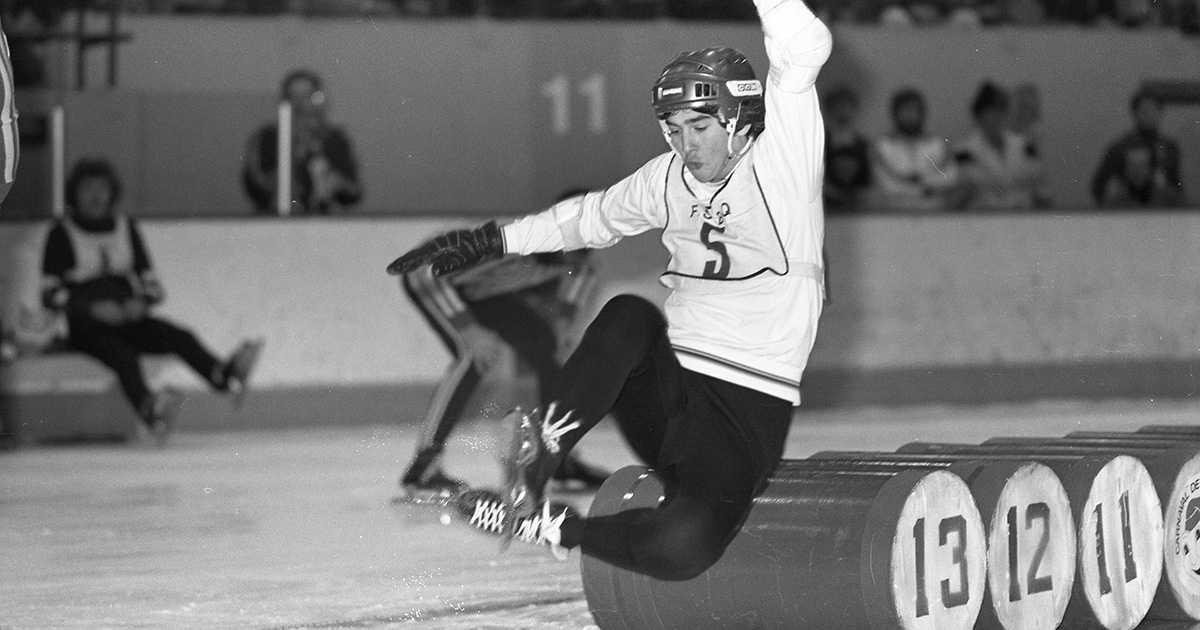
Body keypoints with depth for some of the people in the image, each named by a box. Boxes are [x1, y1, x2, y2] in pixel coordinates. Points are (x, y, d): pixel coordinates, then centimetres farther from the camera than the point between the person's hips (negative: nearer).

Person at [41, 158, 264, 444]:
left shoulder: (125, 227, 15)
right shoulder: (61, 234, 2)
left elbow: (151, 283, 15)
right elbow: (49, 293, -5)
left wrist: (142, 301, -9)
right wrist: (94, 308, -18)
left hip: (129, 319, 5)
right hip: (87, 327, -5)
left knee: (181, 337, -25)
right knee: (122, 354, -37)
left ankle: (225, 376, -55)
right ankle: (150, 411, -68)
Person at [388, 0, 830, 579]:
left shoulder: (780, 157, -6)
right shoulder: (668, 178, 8)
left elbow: (802, 52, -22)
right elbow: (592, 216, 27)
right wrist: (488, 241, 27)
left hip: (749, 413, -4)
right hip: (668, 393, 4)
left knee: (682, 545, -31)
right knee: (629, 316, -30)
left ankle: (552, 530, -8)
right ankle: (533, 467, -30)